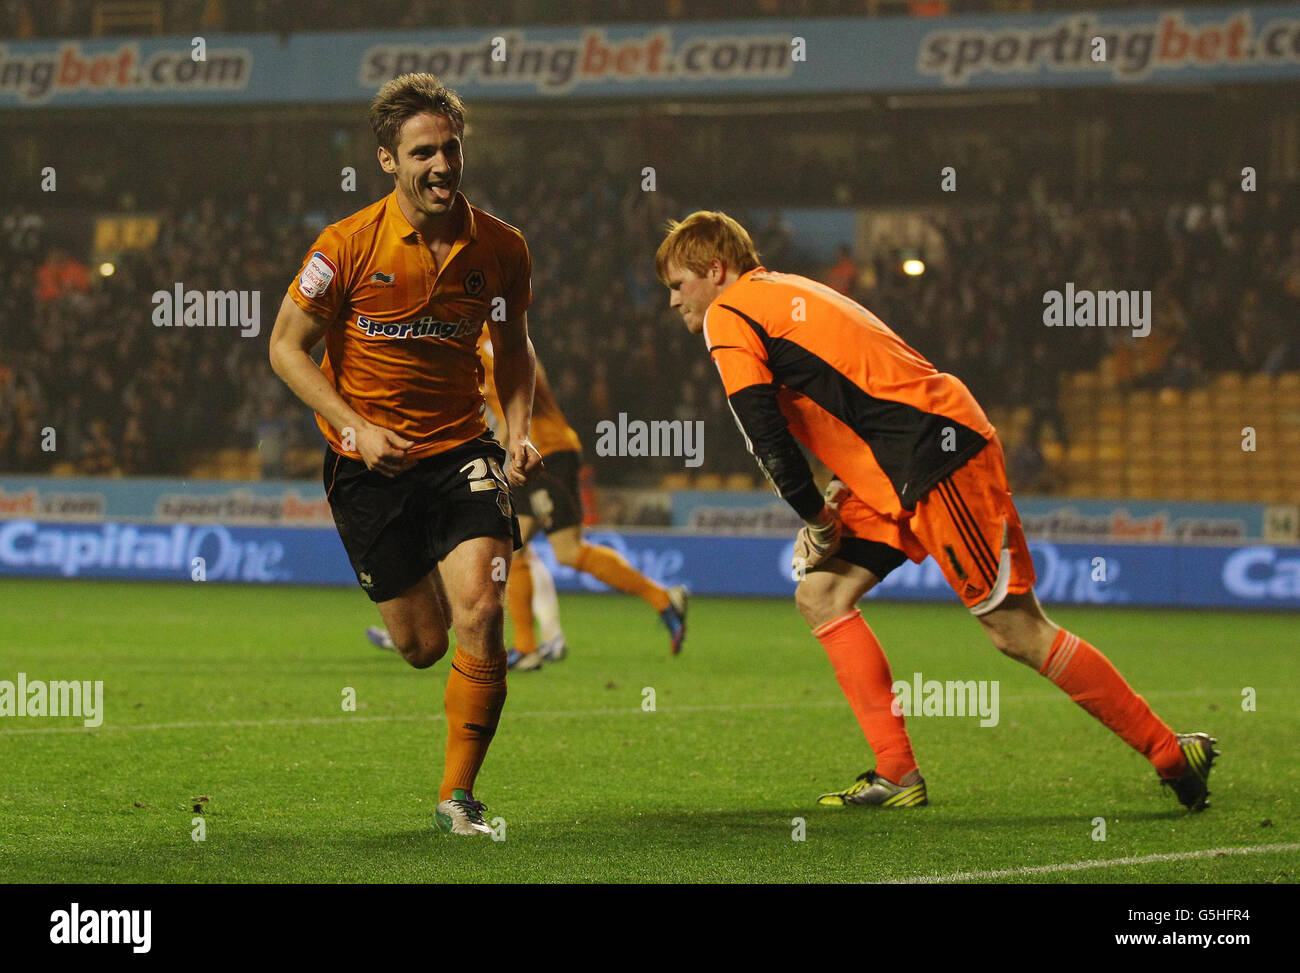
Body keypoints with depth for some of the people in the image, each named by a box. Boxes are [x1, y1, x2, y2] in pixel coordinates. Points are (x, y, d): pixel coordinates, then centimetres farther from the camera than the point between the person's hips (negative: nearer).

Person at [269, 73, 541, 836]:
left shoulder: (500, 248, -4)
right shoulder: (349, 246, -13)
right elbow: (287, 347, -4)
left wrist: (519, 430, -2)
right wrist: (357, 428, -15)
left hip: (462, 449, 1)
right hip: (371, 460, -1)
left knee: (479, 611, -19)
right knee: (422, 644, 4)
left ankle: (459, 794, -5)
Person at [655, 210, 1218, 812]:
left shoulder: (726, 316, -4)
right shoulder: (787, 295, 24)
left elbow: (765, 433, -12)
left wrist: (815, 515, 0)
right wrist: (844, 494, 12)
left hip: (938, 457, -10)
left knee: (1016, 631, -7)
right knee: (821, 595, 6)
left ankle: (1170, 754, -1)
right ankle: (897, 777, 1)